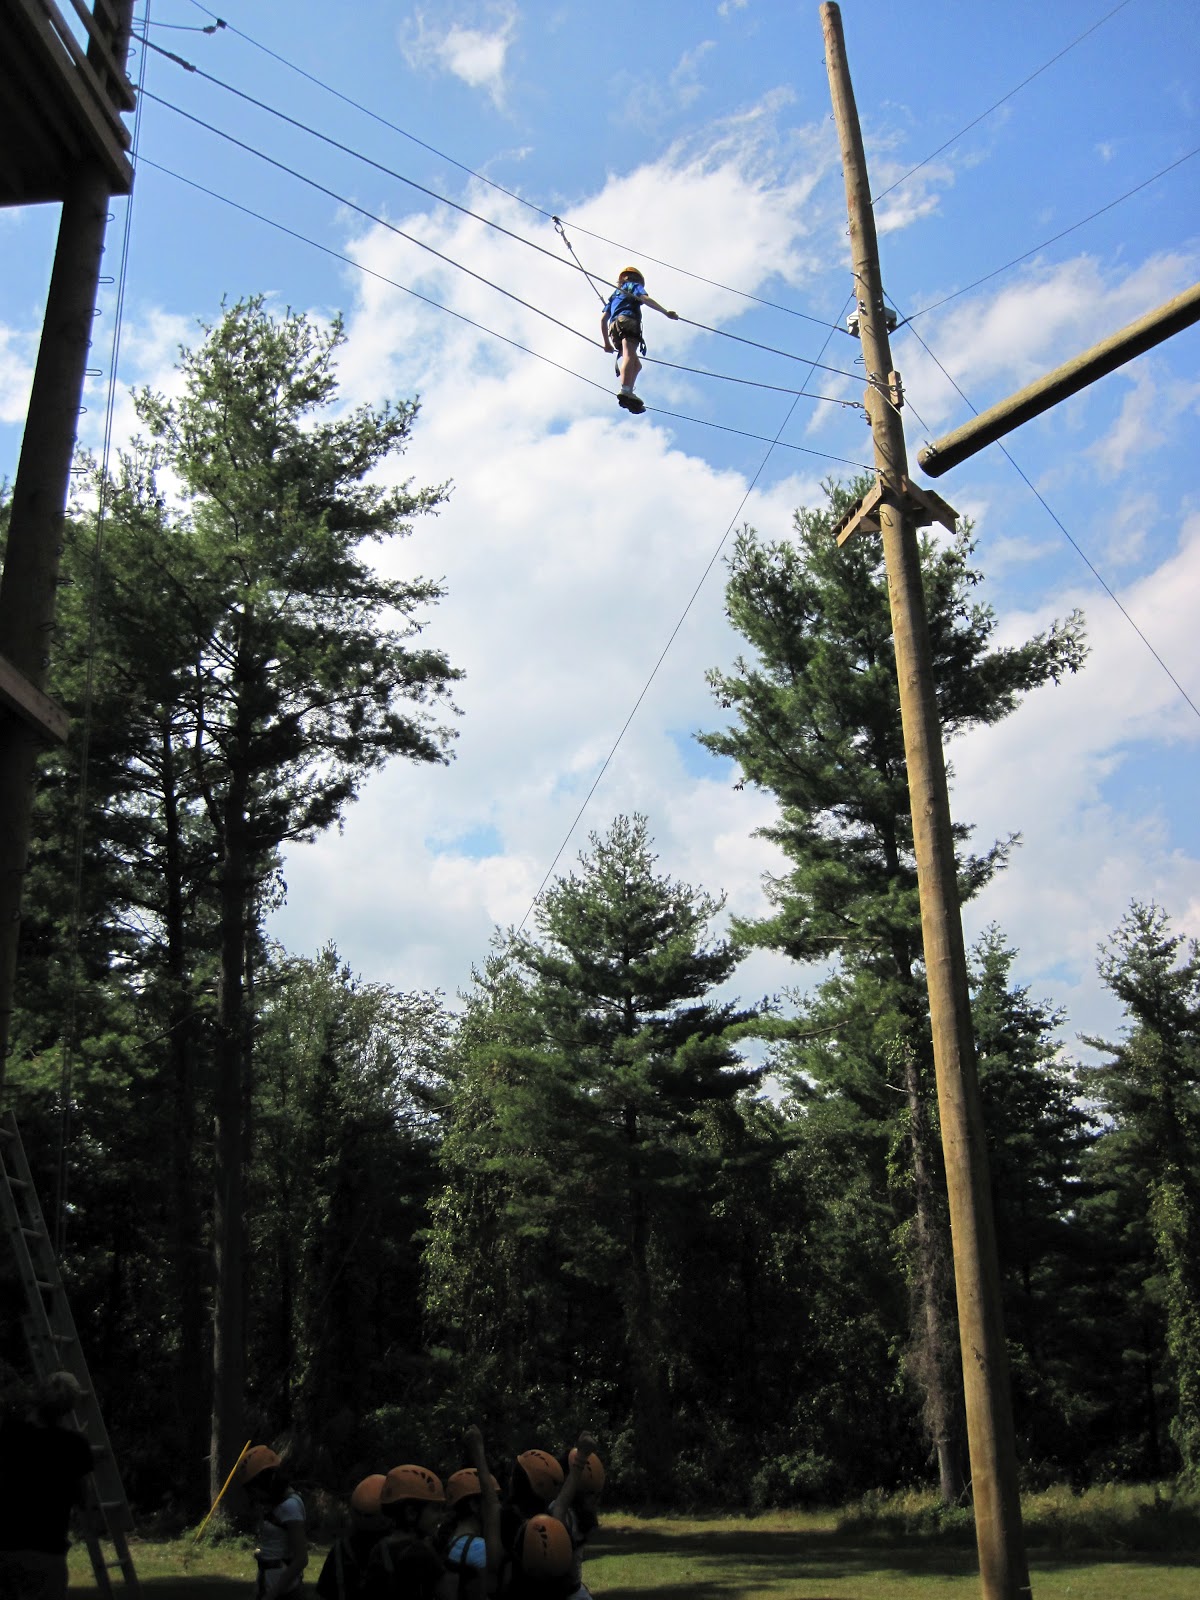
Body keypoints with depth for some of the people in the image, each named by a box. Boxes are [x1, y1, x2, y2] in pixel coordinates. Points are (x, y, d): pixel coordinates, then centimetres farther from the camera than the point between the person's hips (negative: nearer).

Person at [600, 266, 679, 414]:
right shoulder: (634, 286, 22)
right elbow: (645, 299, 0)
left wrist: (607, 342, 28)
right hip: (628, 321, -7)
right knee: (629, 355, -27)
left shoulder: (614, 295, 39)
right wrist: (666, 312, -8)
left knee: (636, 364, 10)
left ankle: (628, 394, -12)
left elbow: (603, 319, 29)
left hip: (613, 328, 7)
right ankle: (625, 390, -50)